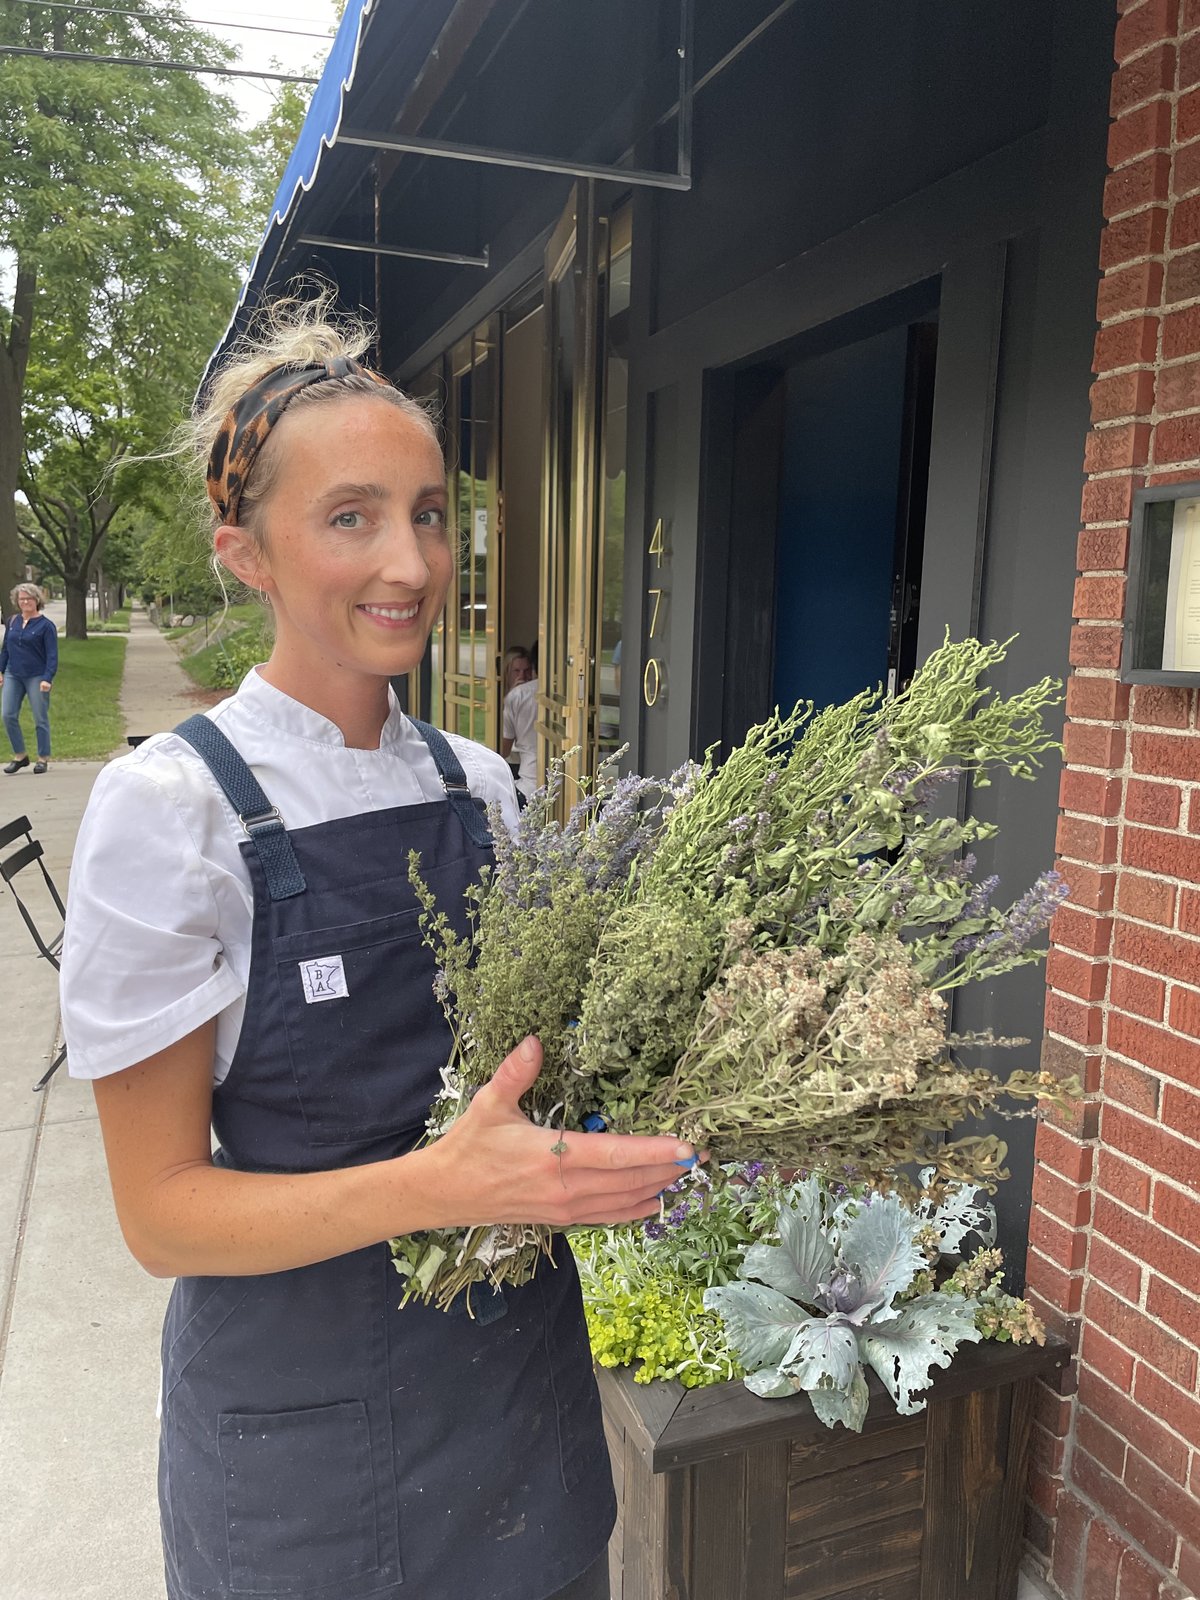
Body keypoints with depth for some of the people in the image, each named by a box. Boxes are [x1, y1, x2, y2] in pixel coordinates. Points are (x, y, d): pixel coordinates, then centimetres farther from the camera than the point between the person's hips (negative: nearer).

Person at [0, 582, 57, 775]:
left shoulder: (46, 625, -5)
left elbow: (52, 655, -8)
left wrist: (47, 678, -17)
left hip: (36, 677, -5)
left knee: (40, 718, 1)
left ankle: (43, 759, 11)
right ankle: (19, 756, 12)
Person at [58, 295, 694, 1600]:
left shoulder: (478, 783, -2)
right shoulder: (173, 807, -18)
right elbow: (163, 1211, -16)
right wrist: (442, 1186, -30)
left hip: (519, 1358, 5)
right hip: (304, 1408, -4)